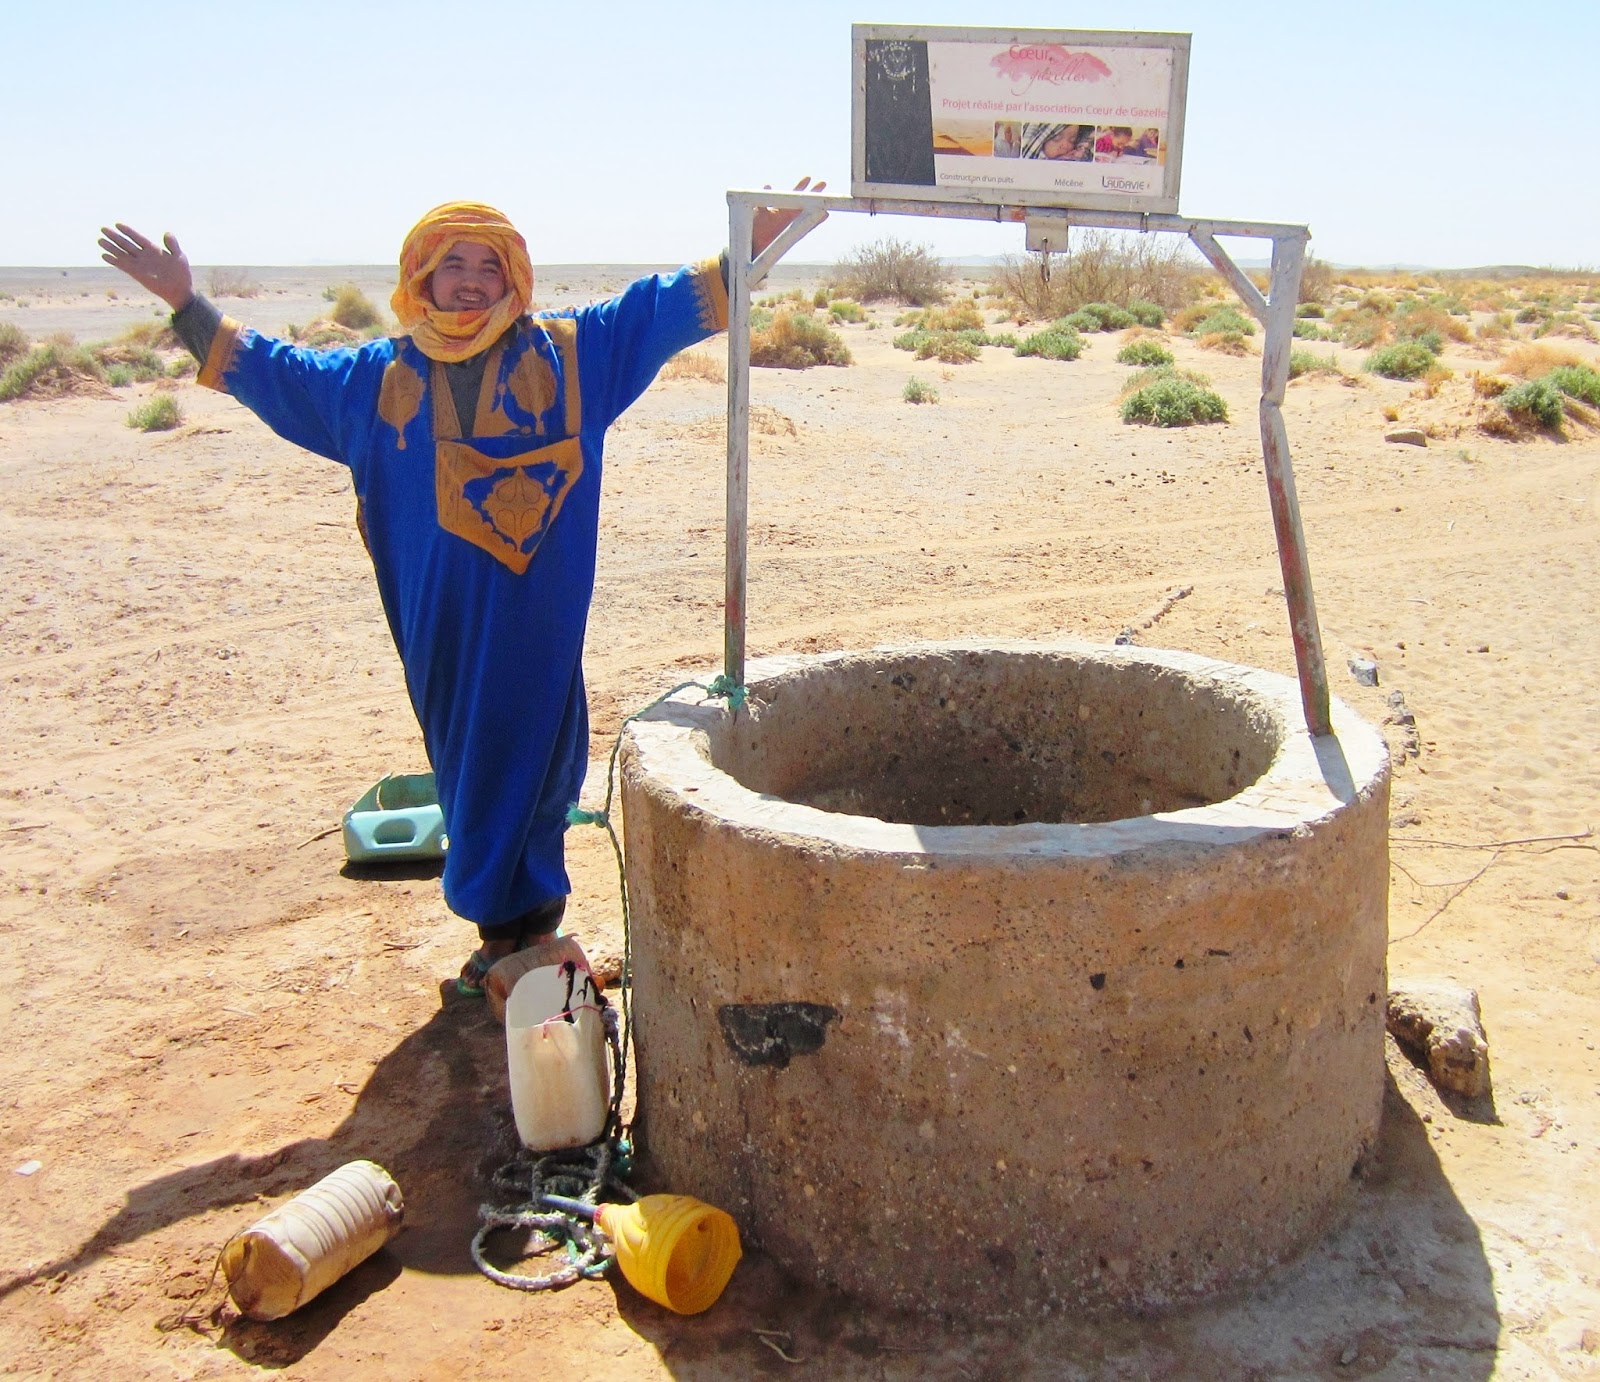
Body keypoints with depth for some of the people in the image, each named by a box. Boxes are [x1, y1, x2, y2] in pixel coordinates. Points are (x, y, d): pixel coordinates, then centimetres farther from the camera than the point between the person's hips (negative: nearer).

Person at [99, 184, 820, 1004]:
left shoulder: (570, 351, 5)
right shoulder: (380, 377, 12)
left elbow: (666, 309, 7)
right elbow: (271, 370, 22)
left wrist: (749, 252, 0)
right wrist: (186, 305, 20)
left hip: (537, 617, -3)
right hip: (440, 624, 3)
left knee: (531, 761, 0)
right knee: (463, 766, 9)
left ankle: (518, 933, 13)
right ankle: (508, 932, 22)